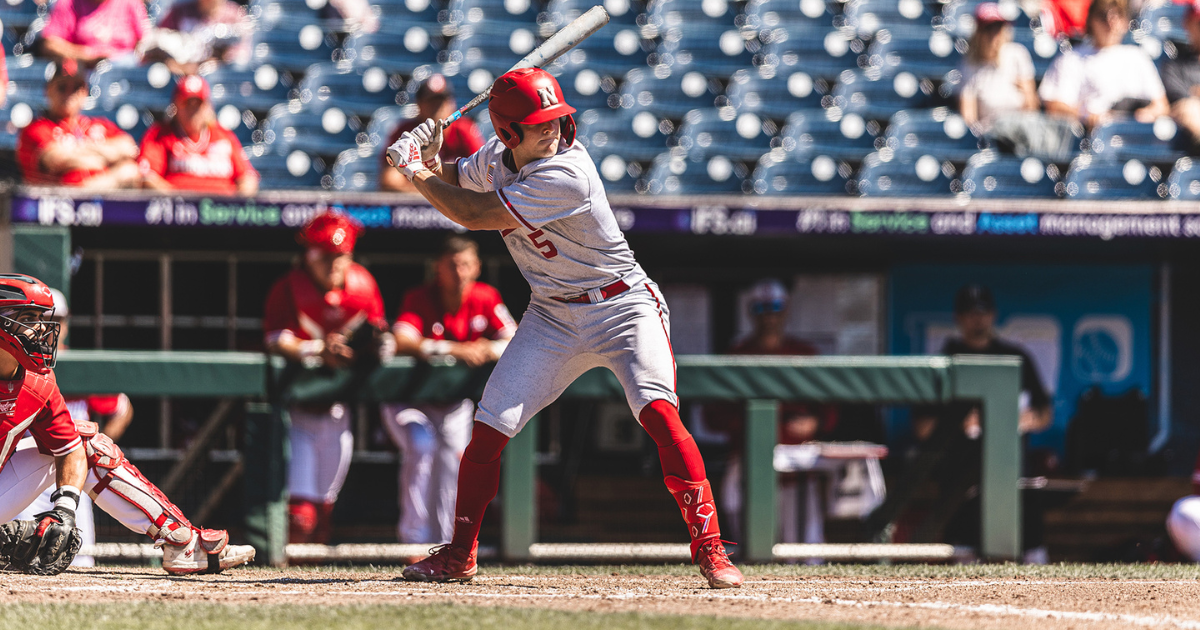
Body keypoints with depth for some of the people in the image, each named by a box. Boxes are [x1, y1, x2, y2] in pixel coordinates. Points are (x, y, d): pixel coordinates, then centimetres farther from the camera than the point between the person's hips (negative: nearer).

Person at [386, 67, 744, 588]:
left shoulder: (566, 175, -27)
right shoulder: (497, 158, -3)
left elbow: (473, 215, -26)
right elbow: (452, 183, 19)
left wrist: (415, 172, -14)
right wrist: (428, 160, -4)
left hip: (622, 308, -7)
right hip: (553, 319, 7)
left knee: (657, 409, -28)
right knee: (489, 428, -1)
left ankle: (708, 546, -24)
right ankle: (460, 554, 16)